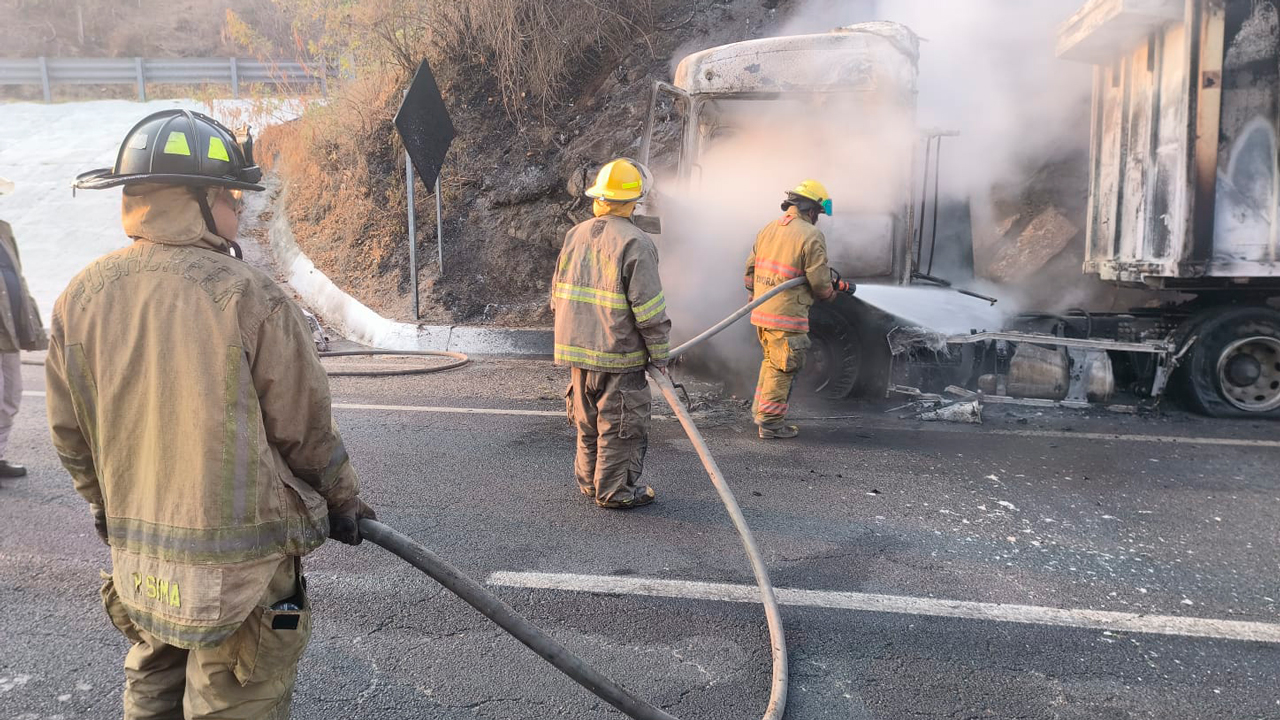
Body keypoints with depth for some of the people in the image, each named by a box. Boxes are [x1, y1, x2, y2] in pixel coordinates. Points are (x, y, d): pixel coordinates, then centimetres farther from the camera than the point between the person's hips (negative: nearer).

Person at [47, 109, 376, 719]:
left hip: (135, 558, 6)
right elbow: (305, 429, -12)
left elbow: (70, 438, 7)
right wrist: (344, 499, 5)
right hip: (239, 566, -5)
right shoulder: (248, 298, -20)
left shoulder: (79, 298, -3)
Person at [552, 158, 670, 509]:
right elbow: (648, 308, -17)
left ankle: (589, 482, 30)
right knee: (620, 426, 5)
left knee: (588, 420, 19)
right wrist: (659, 355, -6)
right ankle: (615, 491, 13)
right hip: (619, 355, -7)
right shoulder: (635, 243, -15)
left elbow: (558, 295, 13)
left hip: (577, 350, 7)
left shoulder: (575, 235, 7)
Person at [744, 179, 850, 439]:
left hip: (761, 311, 8)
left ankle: (760, 409, 31)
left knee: (771, 360, 24)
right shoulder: (812, 236, -12)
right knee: (783, 369, 4)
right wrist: (834, 291, 10)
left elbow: (751, 266, 15)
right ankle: (770, 422, 11)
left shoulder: (768, 228, 10)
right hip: (787, 315, -8)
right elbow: (819, 282, -12)